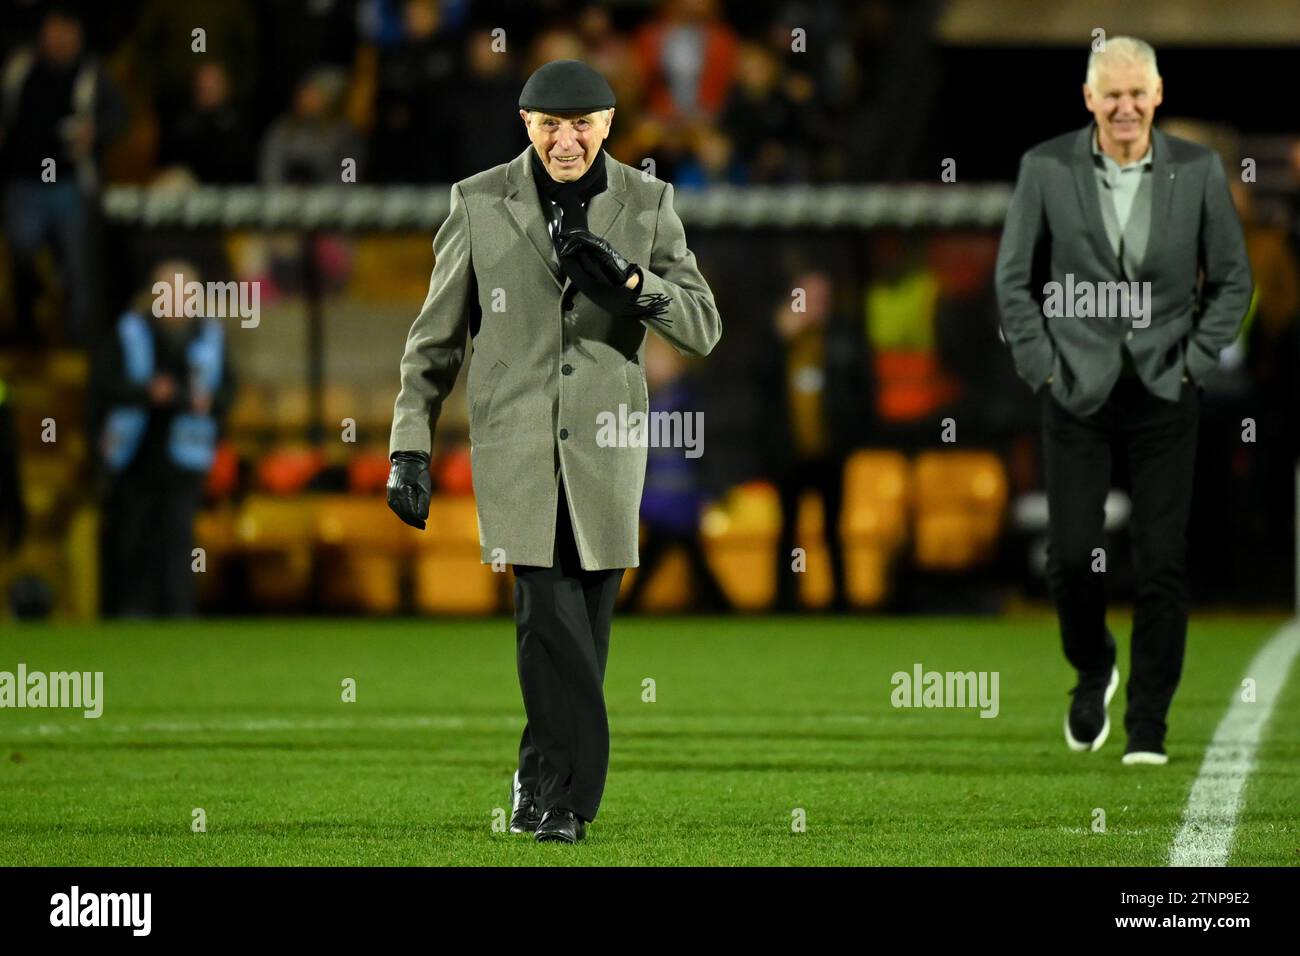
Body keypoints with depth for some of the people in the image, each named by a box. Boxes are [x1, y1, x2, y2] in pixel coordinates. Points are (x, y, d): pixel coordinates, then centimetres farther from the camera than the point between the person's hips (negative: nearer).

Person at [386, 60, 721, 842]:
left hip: (605, 450, 2)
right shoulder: (481, 204, 1)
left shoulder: (647, 205, 3)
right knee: (552, 618, -15)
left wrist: (629, 279, -17)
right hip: (515, 446, -2)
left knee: (583, 631, 6)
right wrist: (410, 448, 4)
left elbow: (704, 330, 0)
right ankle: (569, 791, -10)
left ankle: (544, 787, 22)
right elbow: (436, 338, 7)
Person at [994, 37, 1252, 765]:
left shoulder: (1198, 171, -1)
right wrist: (1043, 368, -3)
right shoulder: (1047, 168, -3)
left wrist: (1194, 363, -3)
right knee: (1073, 555, -3)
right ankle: (1093, 672, 27)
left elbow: (1232, 281, 6)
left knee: (1164, 563, -2)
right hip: (1077, 394, 0)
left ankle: (1149, 724, 7)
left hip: (1165, 394, 0)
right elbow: (1015, 279, 3)